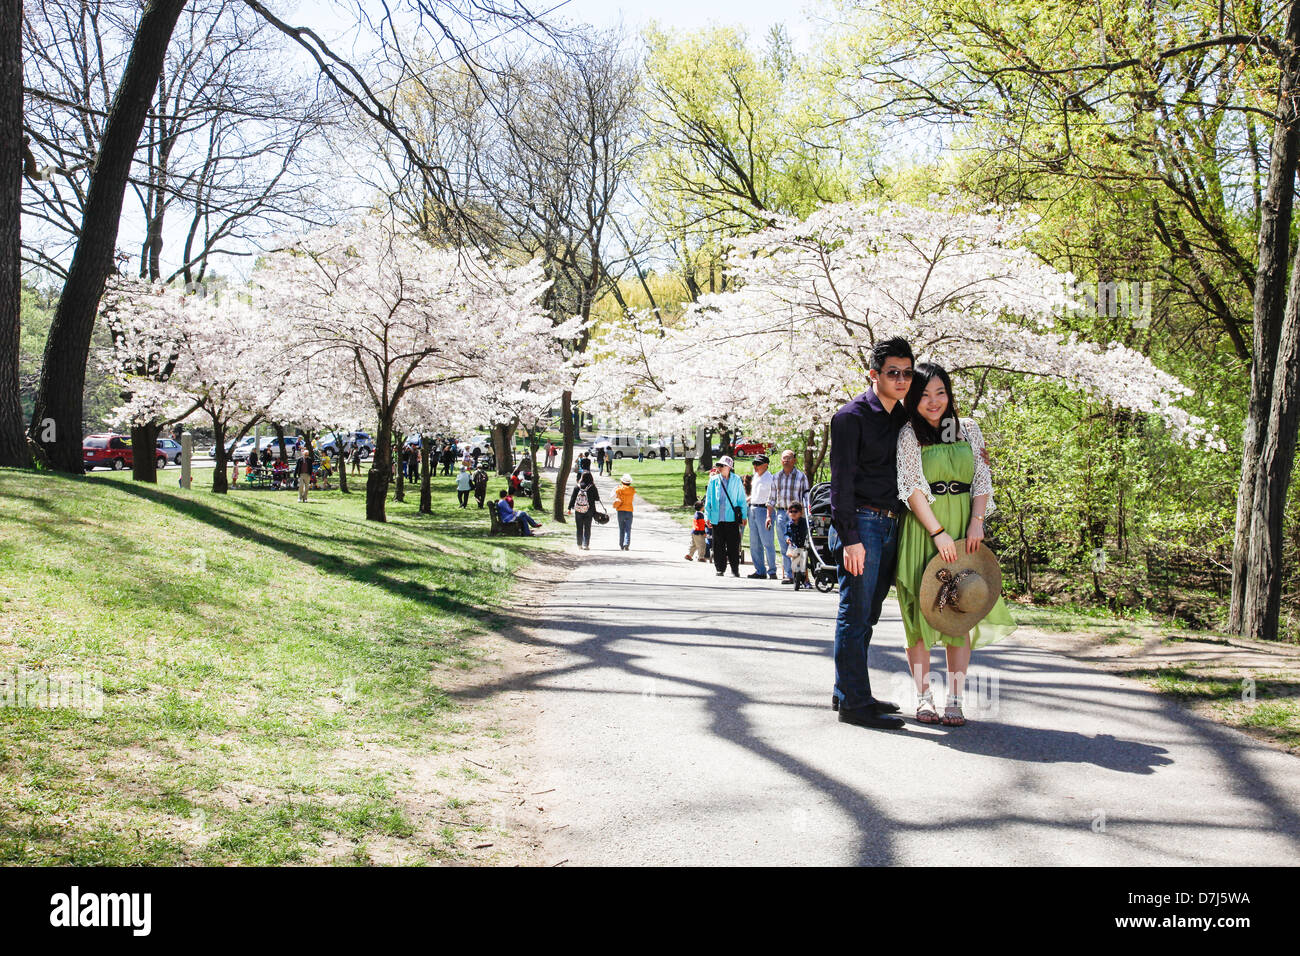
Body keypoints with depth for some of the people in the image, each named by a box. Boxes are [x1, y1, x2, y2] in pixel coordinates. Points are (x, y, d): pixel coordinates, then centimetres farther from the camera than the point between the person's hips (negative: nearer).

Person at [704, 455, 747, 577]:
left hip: (732, 518, -2)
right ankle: (720, 569, 15)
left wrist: (743, 516, 4)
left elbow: (741, 499, 8)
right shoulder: (713, 480, 6)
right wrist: (707, 516, 5)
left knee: (733, 545, -1)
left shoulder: (736, 480, 3)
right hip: (717, 518, 2)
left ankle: (735, 570, 7)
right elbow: (708, 499, 10)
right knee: (718, 545, 5)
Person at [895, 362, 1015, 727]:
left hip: (963, 529, 3)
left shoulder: (968, 429, 11)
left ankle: (955, 700, 1)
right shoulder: (908, 434, 1)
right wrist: (938, 532, -15)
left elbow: (983, 479, 10)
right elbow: (911, 487, -7)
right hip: (923, 529, -3)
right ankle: (923, 697, 6)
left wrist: (976, 522, -5)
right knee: (920, 610, -1)